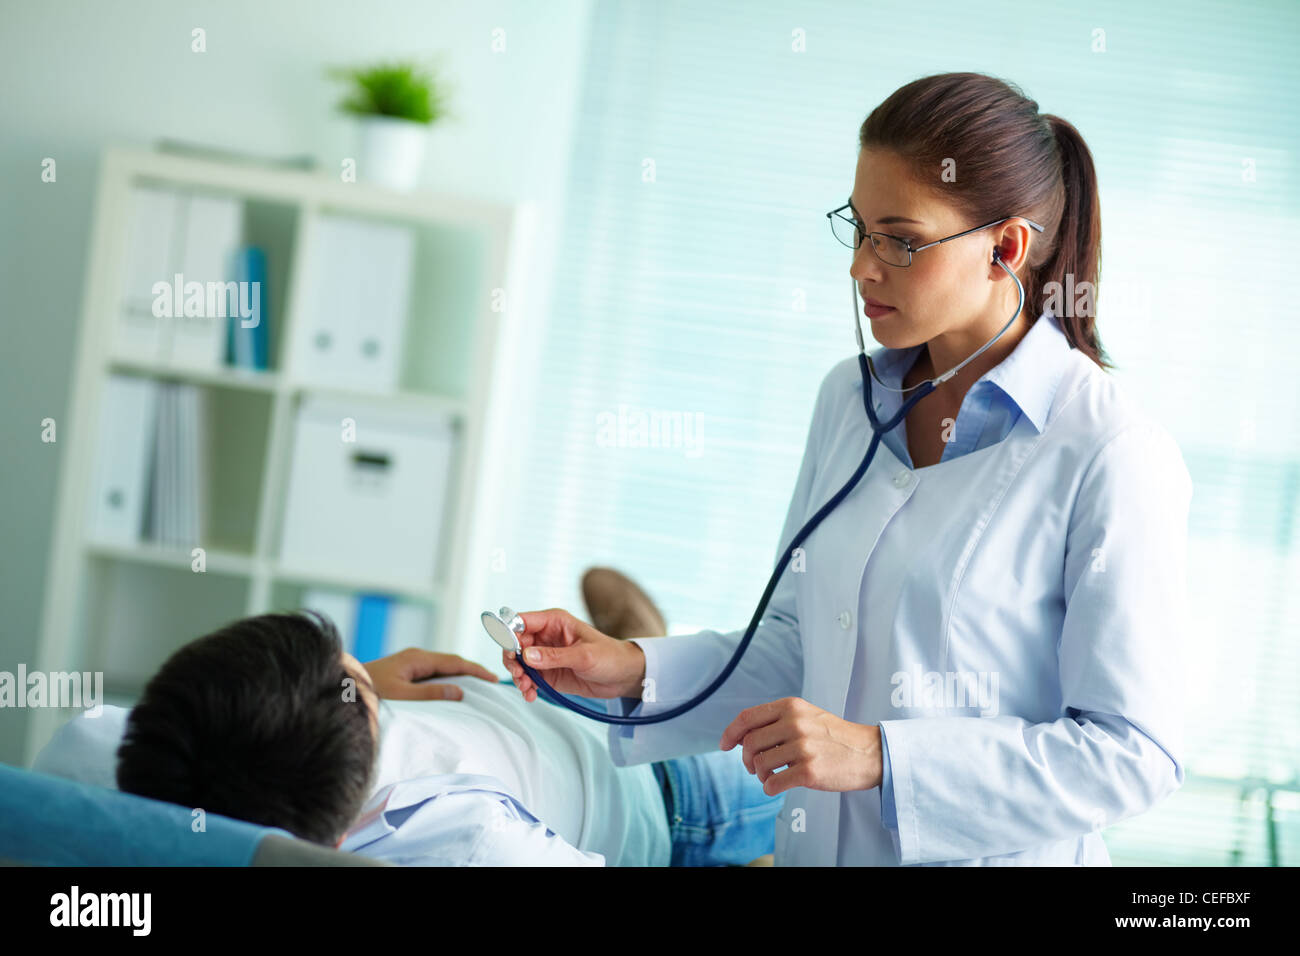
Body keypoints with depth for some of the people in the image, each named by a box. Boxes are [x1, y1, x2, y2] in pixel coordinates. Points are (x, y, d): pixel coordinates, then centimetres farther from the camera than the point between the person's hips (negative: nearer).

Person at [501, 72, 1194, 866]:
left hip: (990, 853, -6)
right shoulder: (849, 398, 8)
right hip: (815, 846, 6)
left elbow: (1134, 755, -15)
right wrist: (636, 672, 1)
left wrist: (879, 757, -20)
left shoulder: (1112, 454, -13)